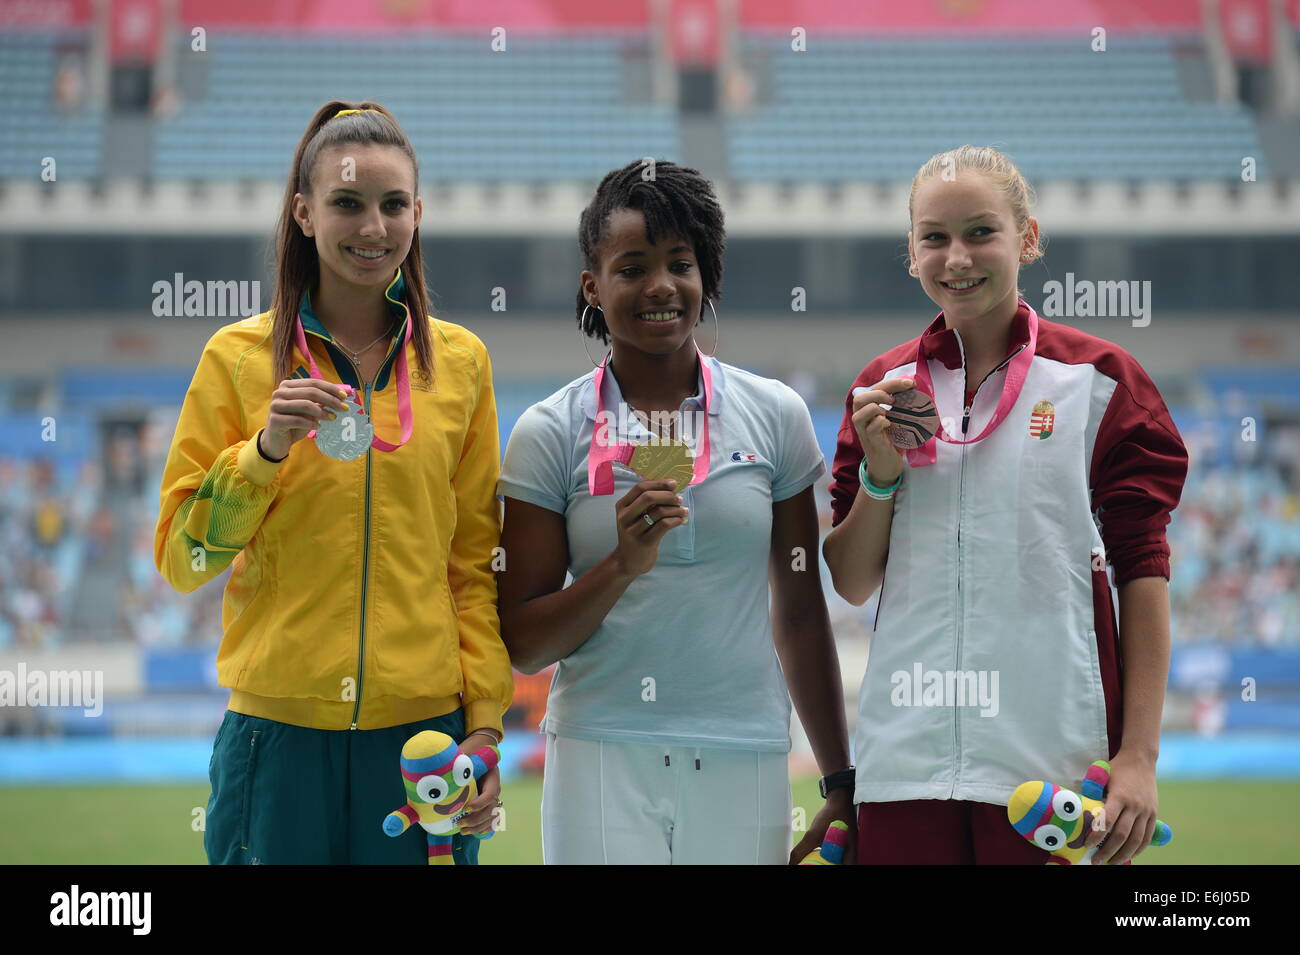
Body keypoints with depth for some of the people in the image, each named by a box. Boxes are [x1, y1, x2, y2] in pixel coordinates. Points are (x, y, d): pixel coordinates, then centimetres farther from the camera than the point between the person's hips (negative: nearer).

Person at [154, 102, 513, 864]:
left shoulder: (460, 361, 7)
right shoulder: (238, 359, 2)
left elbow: (478, 562, 9)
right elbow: (182, 562, 1)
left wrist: (487, 725, 1)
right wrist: (266, 449, -12)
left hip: (421, 729, 1)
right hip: (280, 730, -1)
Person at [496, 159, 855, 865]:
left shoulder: (774, 415, 5)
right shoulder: (550, 433, 1)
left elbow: (800, 614, 11)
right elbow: (522, 647, 1)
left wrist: (841, 784, 11)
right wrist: (623, 565, -15)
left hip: (743, 762, 1)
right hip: (601, 760, -1)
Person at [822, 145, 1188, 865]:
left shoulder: (1099, 379, 1)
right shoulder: (883, 391, 10)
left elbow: (1142, 573, -1)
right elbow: (853, 584, 12)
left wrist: (1138, 755, -7)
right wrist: (880, 476, -6)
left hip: (1051, 756, -2)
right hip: (907, 752, 3)